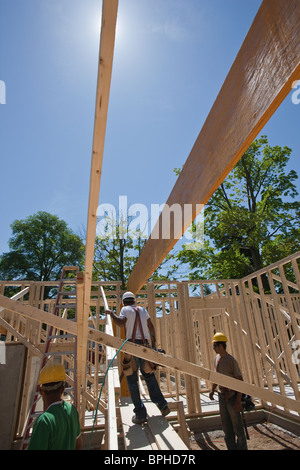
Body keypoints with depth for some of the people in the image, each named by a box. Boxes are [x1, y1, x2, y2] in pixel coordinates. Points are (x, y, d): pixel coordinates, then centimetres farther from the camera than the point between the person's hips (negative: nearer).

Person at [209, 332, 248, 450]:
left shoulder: (231, 360, -19)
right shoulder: (217, 358, 4)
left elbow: (240, 380, -17)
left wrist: (238, 400, -20)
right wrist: (212, 390, 13)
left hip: (232, 396, -7)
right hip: (222, 396, 7)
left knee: (237, 426, 5)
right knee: (226, 427, 16)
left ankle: (242, 447, 21)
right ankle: (231, 448, 30)